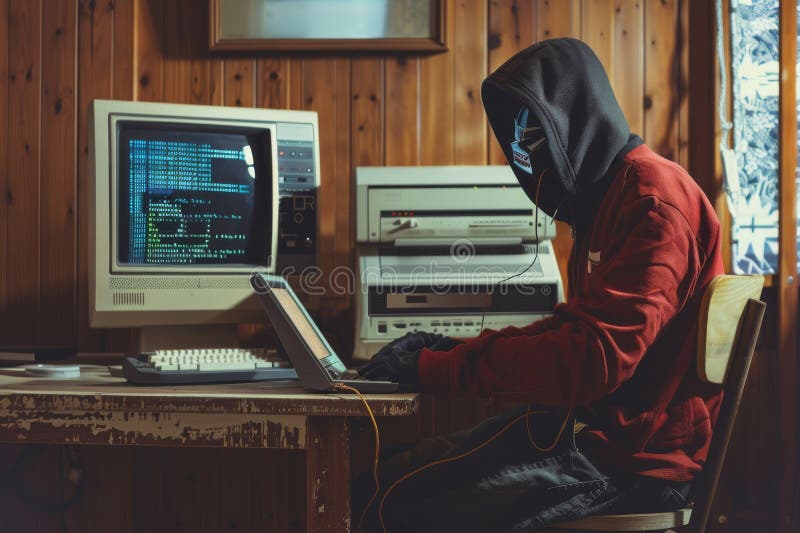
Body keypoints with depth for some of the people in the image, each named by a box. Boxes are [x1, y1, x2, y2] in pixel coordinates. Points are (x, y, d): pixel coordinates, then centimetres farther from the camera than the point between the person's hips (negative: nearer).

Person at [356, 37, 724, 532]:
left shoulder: (654, 203, -18)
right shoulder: (606, 193, 14)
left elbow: (594, 359, -26)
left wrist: (436, 368, -20)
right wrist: (461, 347, 6)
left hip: (635, 457, -9)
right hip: (590, 419, 9)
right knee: (387, 480, 3)